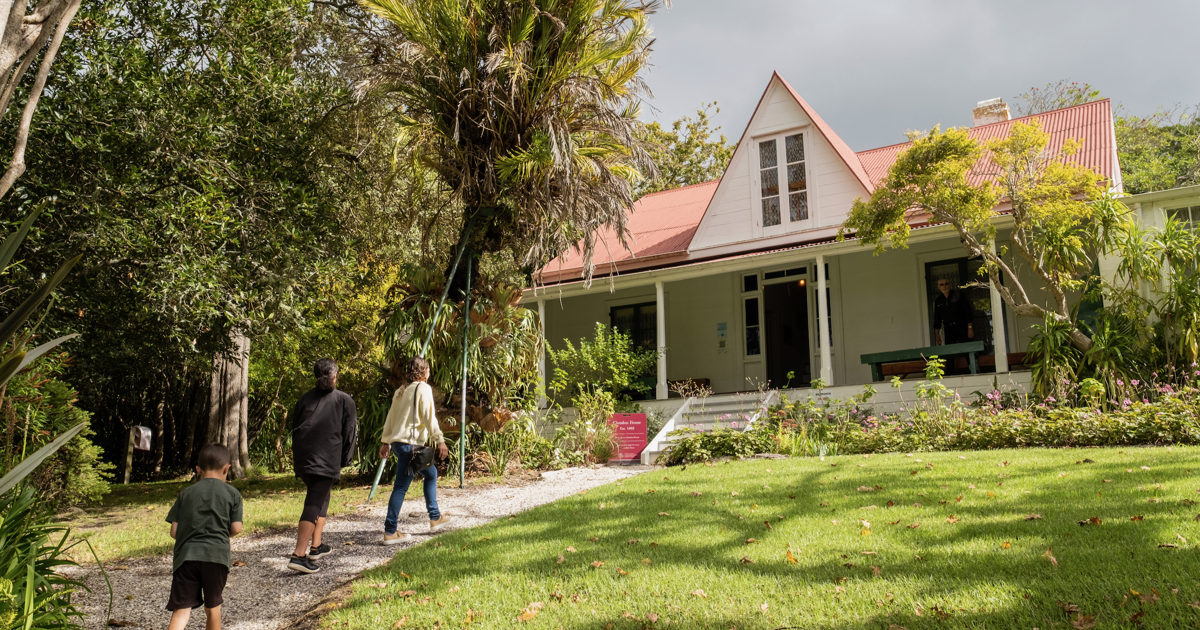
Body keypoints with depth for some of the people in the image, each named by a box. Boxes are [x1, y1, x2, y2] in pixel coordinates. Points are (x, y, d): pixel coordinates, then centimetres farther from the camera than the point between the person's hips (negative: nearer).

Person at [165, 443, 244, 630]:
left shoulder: (186, 493, 10)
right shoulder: (232, 493, 5)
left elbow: (174, 531, 6)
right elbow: (236, 529, 1)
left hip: (186, 556, 0)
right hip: (217, 555, 0)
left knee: (181, 610, -3)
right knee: (212, 606, 18)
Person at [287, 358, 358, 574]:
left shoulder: (305, 398, 16)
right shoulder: (344, 400, 5)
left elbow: (294, 429, 16)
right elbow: (350, 434, 4)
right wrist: (343, 462, 12)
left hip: (302, 458, 5)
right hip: (327, 460, -5)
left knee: (321, 497, 23)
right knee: (314, 503, -9)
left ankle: (316, 546, 26)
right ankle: (299, 555, -19)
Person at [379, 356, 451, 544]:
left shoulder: (401, 391, 16)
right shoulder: (423, 388, -7)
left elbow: (390, 417, 17)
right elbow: (429, 417, -14)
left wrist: (386, 442, 20)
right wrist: (440, 440, -13)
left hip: (397, 442, 9)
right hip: (410, 444, -9)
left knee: (431, 474, 16)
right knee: (401, 487, -2)